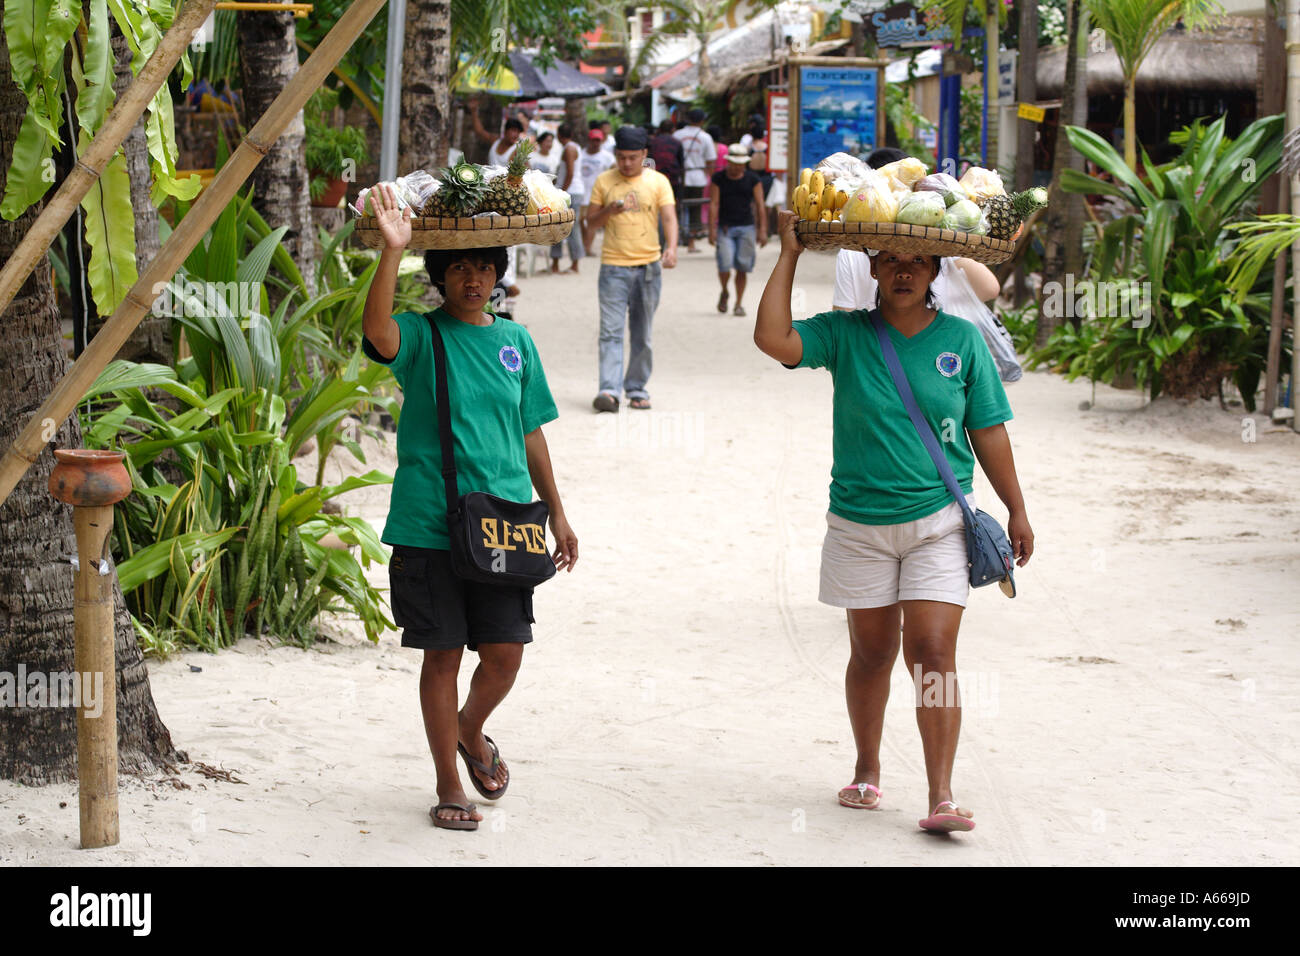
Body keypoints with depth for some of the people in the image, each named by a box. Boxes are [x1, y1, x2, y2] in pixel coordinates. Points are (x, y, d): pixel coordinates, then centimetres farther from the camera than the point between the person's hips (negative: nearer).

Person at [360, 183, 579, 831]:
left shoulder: (514, 341, 11)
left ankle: (471, 731, 33)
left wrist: (556, 511, 16)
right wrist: (392, 251, -35)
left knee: (504, 654, 1)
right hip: (430, 527, -3)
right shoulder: (421, 336, -2)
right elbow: (378, 333, -27)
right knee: (442, 653, 4)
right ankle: (449, 784, 17)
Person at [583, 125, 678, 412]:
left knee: (642, 334, 7)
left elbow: (669, 217, -6)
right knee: (610, 331, -11)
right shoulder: (603, 181, 6)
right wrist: (609, 211, -13)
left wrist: (671, 248, -24)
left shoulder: (658, 181, 4)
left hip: (648, 266, 1)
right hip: (613, 267, -1)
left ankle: (637, 388, 17)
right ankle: (609, 390, -17)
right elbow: (590, 221, 9)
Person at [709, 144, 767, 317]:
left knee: (742, 267, -2)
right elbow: (713, 204, -1)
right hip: (725, 226, -1)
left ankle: (739, 304, 8)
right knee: (725, 265, -12)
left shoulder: (752, 180, 5)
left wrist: (762, 230, -5)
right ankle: (724, 293, 16)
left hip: (746, 226, 1)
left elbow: (759, 205, 3)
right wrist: (712, 229, -9)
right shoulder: (718, 179, 3)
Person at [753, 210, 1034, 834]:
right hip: (860, 521, 1)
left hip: (938, 523, -1)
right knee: (872, 653, 12)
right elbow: (772, 338, -17)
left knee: (932, 652, -10)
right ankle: (867, 770, 32)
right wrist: (790, 255, -11)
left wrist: (1015, 511, 6)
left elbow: (987, 430, 5)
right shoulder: (845, 335, -1)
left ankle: (941, 796, -11)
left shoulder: (961, 339, 1)